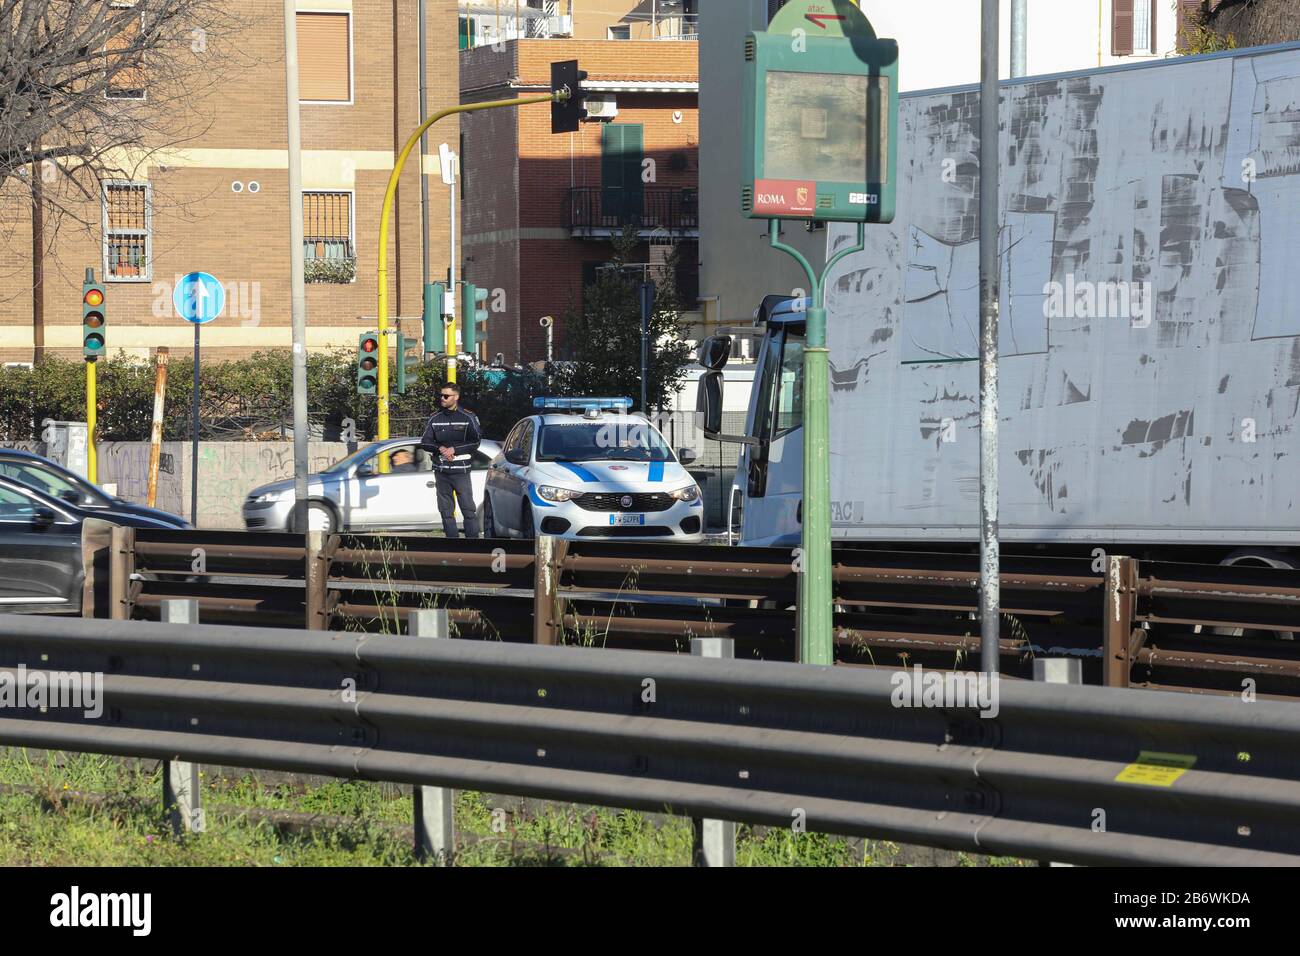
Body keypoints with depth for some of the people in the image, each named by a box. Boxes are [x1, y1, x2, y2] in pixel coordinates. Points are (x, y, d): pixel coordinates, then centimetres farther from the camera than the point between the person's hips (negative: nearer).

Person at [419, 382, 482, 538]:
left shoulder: (468, 418, 1)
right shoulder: (435, 418, 10)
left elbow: (476, 442, -3)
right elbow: (425, 443, 8)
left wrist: (454, 449, -13)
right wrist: (440, 449, -11)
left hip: (460, 471, -4)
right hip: (441, 471, 4)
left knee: (468, 509, -8)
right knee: (446, 510, 6)